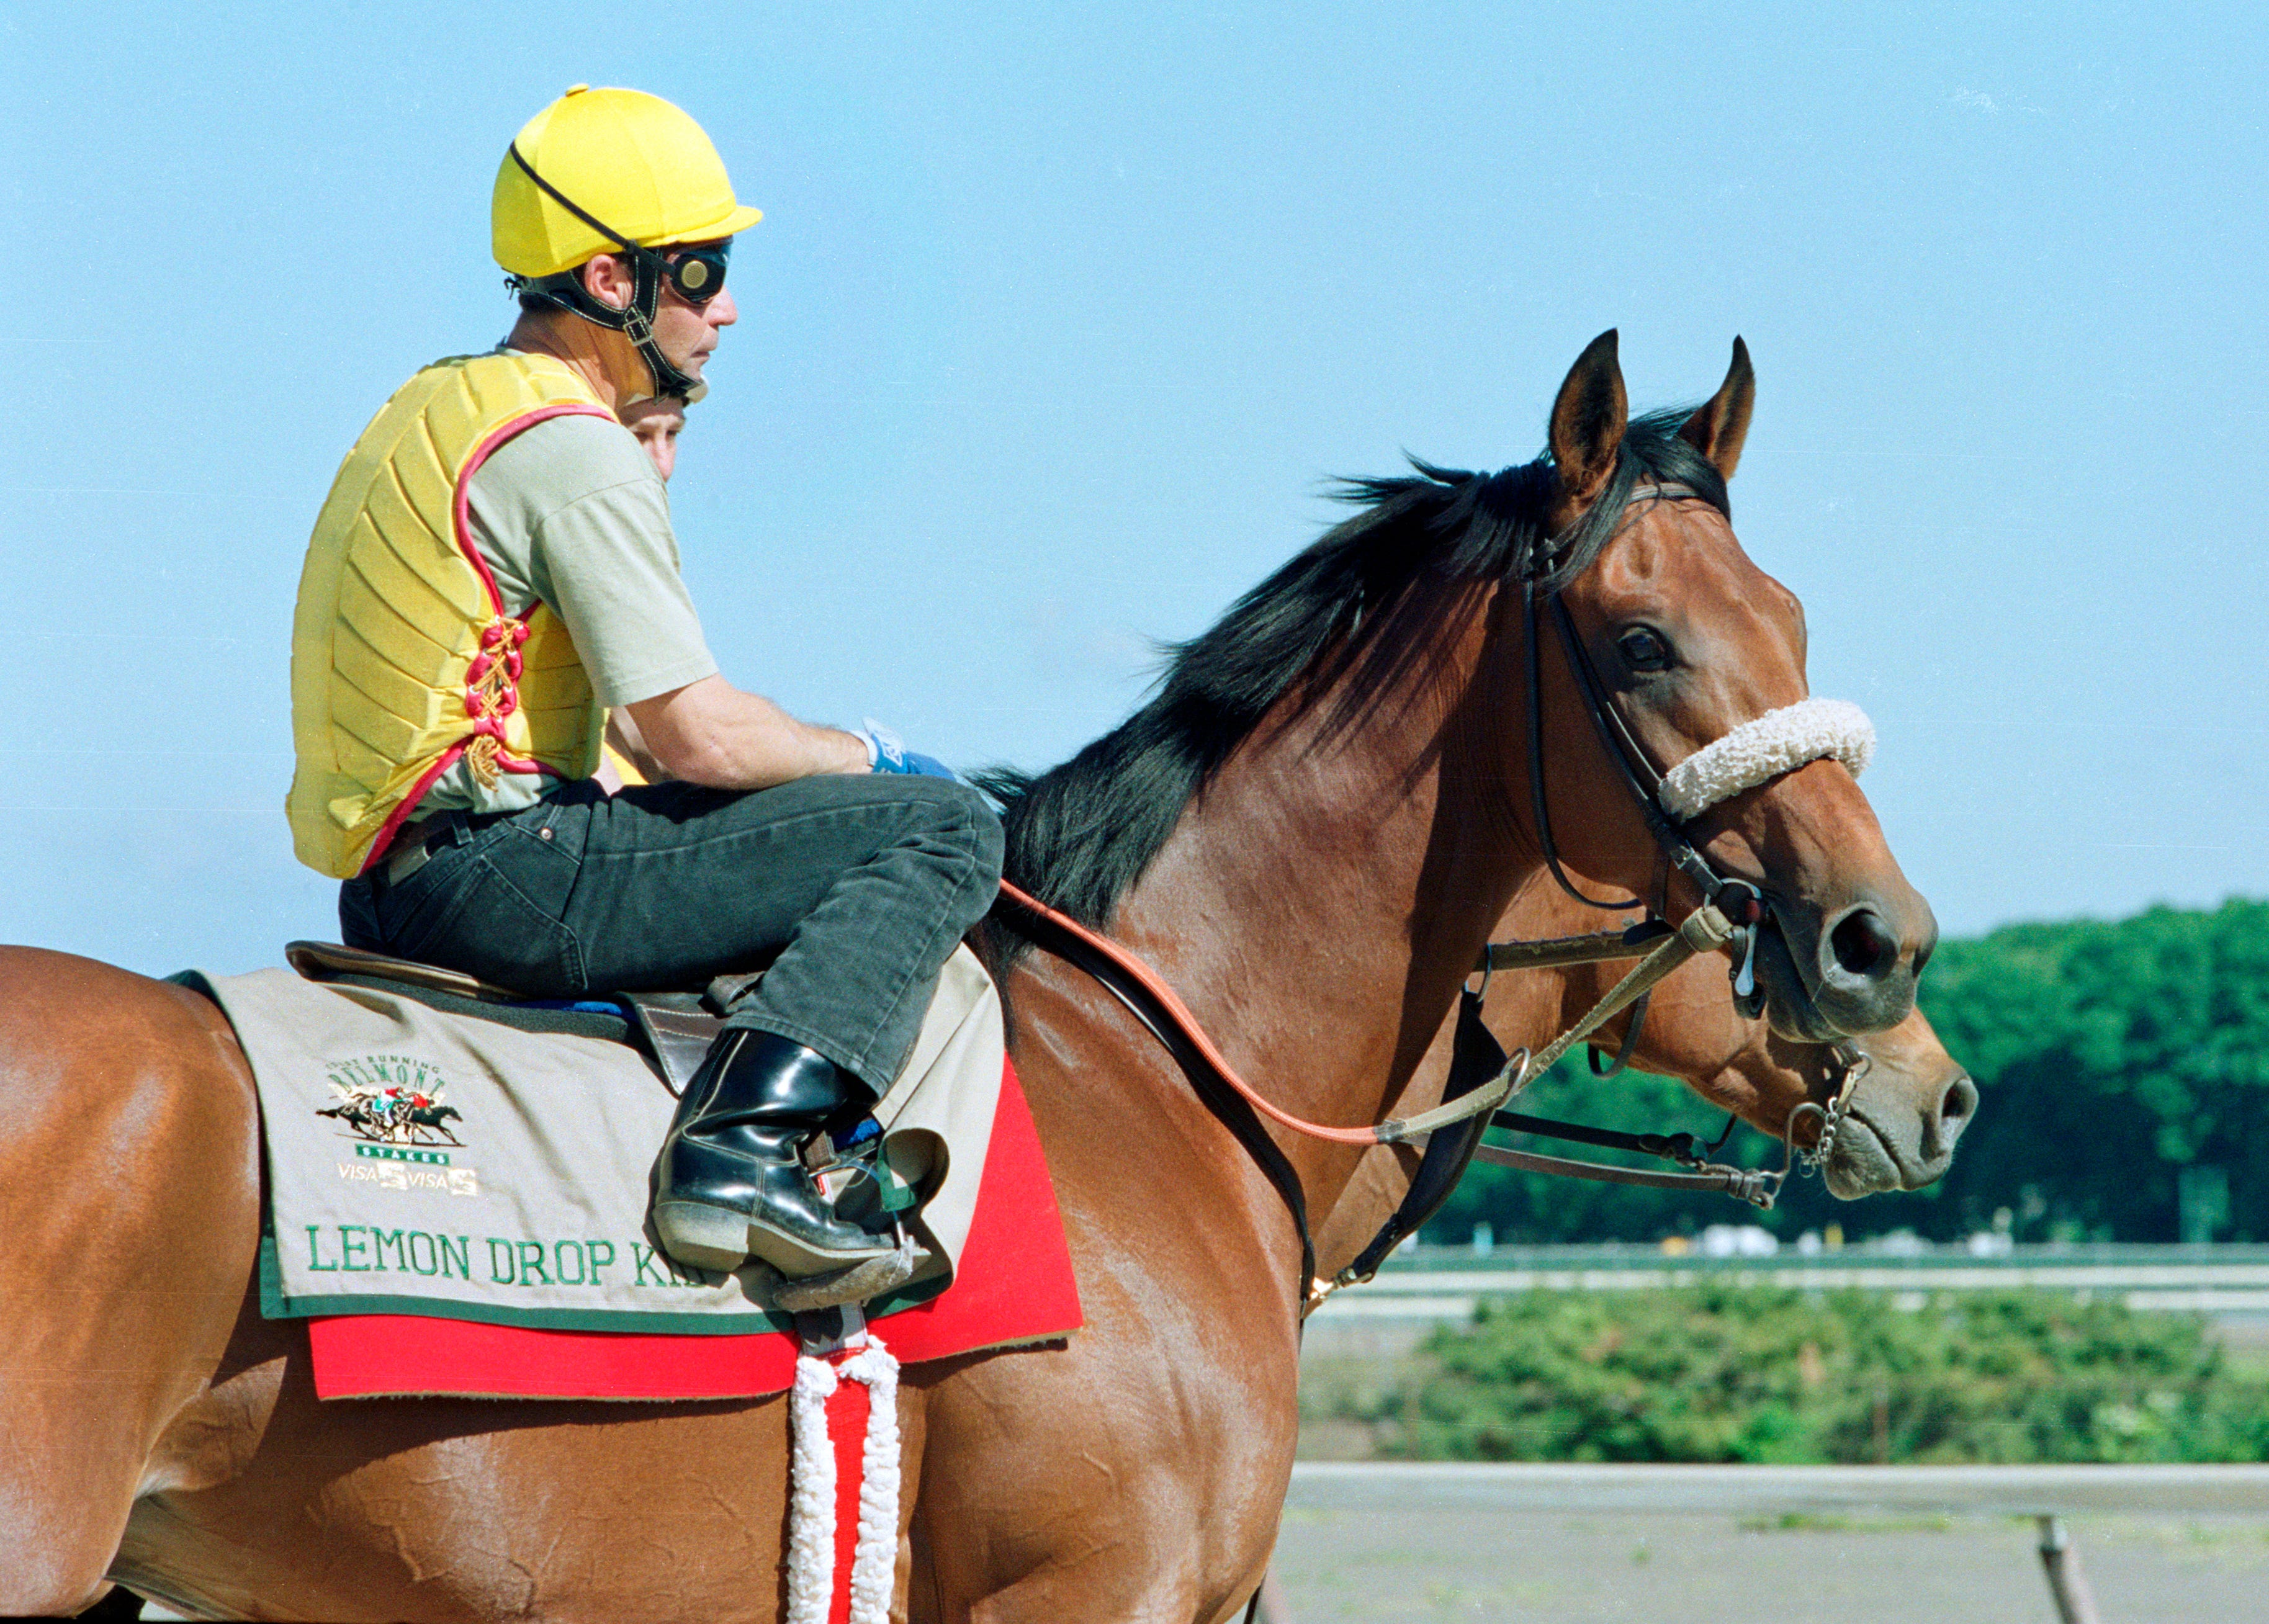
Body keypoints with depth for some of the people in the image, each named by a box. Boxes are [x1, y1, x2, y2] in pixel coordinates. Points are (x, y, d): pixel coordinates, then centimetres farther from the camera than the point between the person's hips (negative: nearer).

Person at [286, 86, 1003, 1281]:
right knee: (944, 828, -14)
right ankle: (748, 1140, -27)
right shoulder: (574, 451, -12)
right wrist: (863, 758, 1)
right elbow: (696, 736, -15)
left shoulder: (435, 410, 18)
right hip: (499, 870, -10)